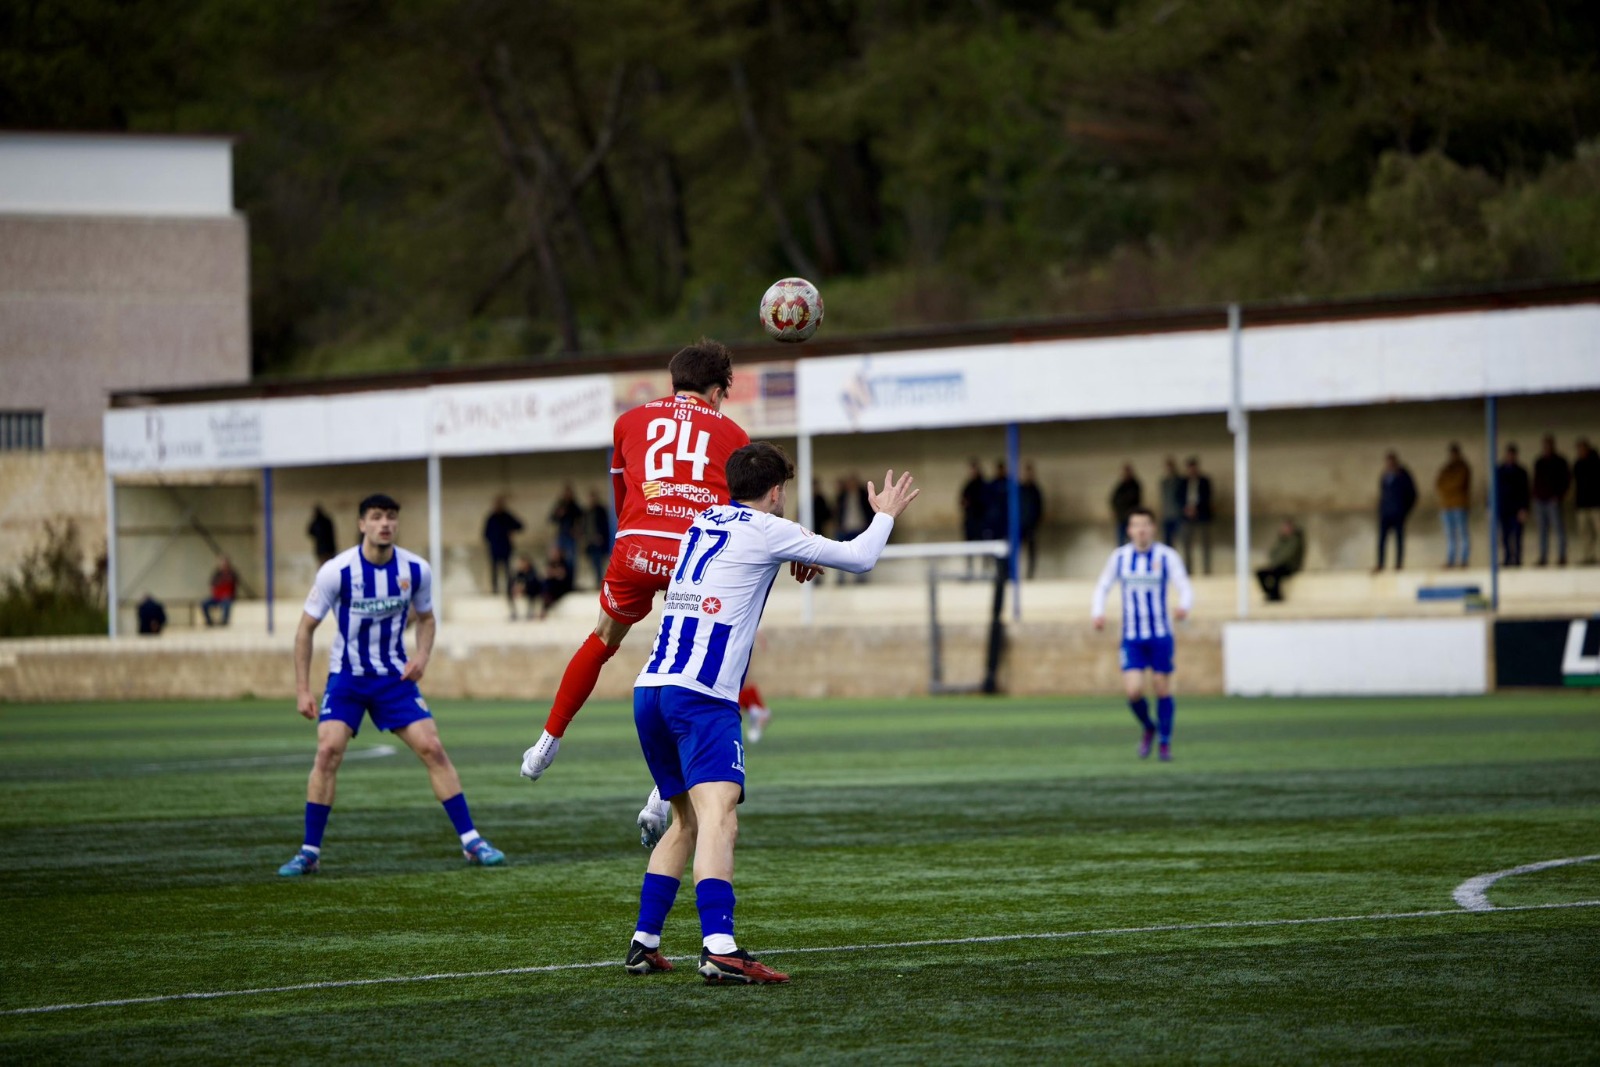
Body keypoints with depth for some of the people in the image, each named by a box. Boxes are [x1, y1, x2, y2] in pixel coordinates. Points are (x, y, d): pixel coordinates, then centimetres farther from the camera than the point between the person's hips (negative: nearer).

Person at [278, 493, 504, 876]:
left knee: (432, 748, -8)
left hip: (395, 675, 2)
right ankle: (309, 853, -8)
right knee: (328, 750, -18)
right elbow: (306, 628, -7)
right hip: (346, 677, -2)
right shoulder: (336, 571, -16)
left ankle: (472, 842, 1)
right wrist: (302, 690, -10)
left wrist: (422, 655, -9)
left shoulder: (415, 570, -8)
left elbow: (426, 618, 11)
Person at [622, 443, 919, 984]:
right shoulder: (767, 530, 0)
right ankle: (719, 949, -35)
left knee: (687, 820, 22)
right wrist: (885, 515, 25)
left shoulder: (705, 521, 21)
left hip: (650, 689, 8)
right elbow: (859, 558, 8)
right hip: (702, 696, -8)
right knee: (718, 820, -19)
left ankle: (644, 943, 22)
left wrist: (790, 557, 43)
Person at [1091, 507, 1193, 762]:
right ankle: (1149, 729, 18)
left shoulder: (1167, 556, -4)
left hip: (1160, 635, -1)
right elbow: (1102, 587, 13)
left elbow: (1185, 588, -9)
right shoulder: (1120, 556, 3)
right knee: (1133, 690, -11)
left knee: (1162, 688, 1)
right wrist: (1097, 612, -6)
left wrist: (1184, 607, -32)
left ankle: (1165, 742, 17)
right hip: (1132, 636, 1)